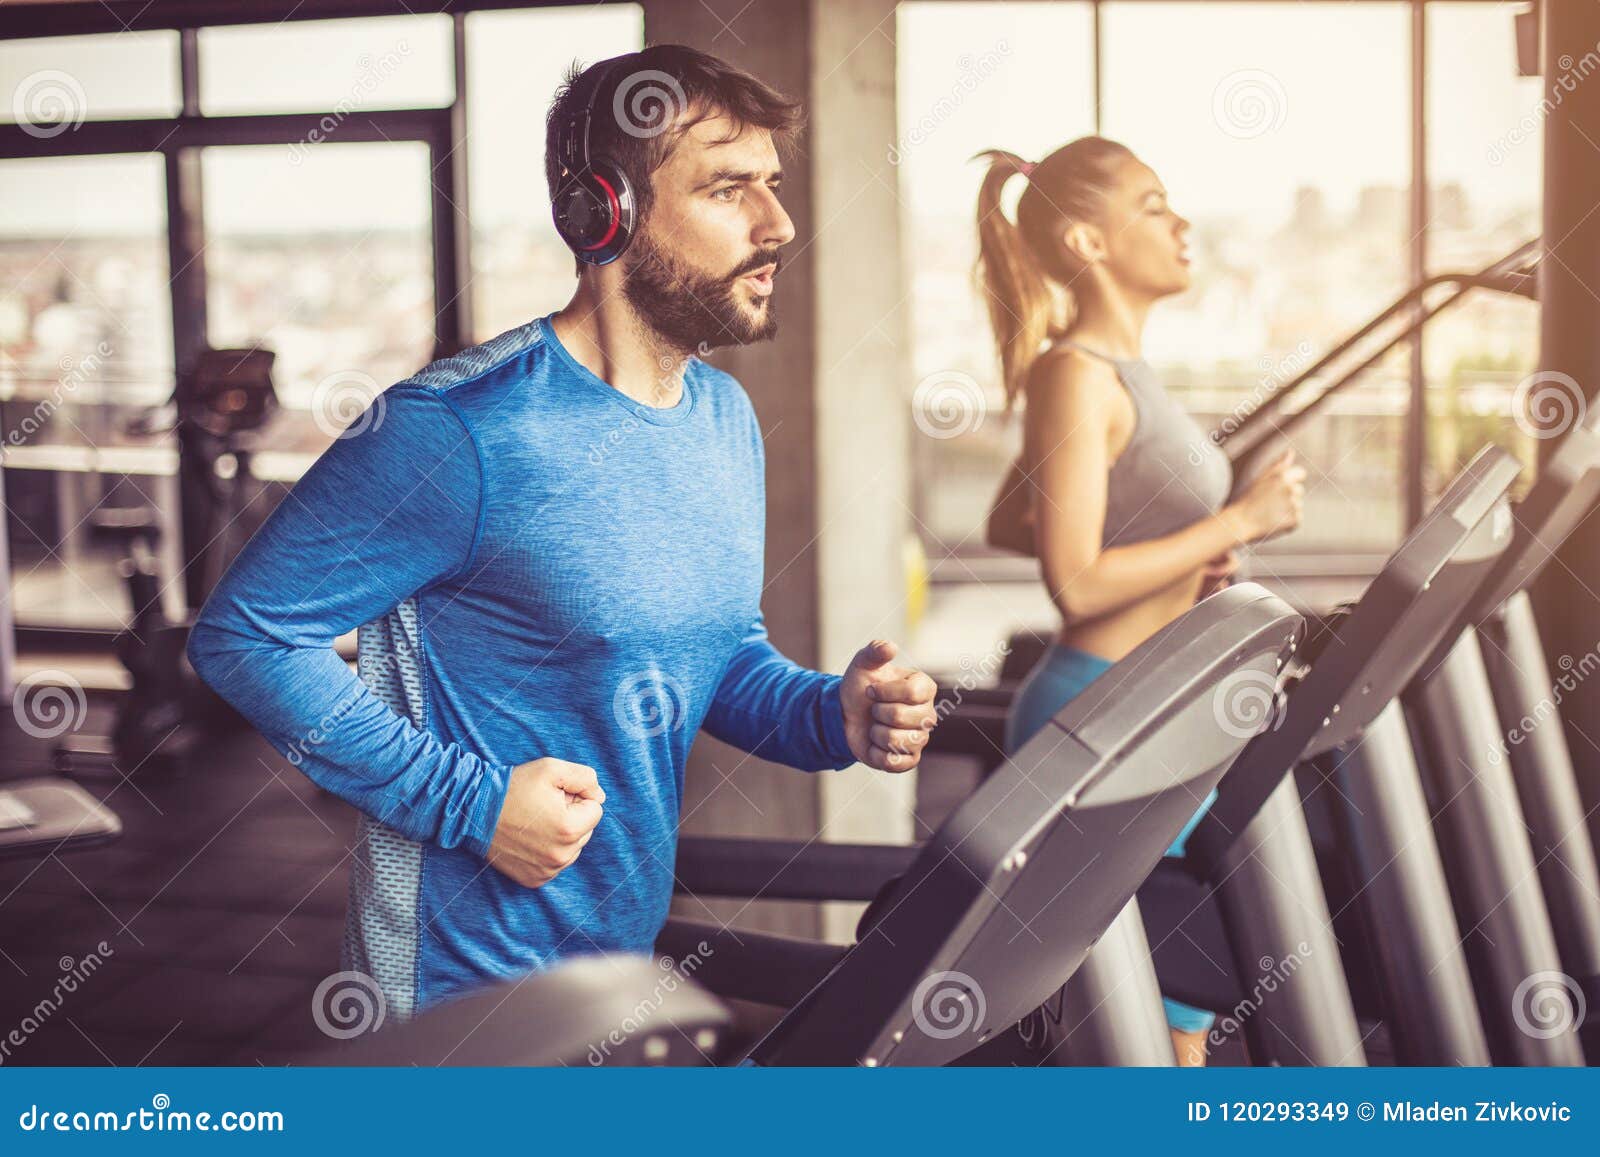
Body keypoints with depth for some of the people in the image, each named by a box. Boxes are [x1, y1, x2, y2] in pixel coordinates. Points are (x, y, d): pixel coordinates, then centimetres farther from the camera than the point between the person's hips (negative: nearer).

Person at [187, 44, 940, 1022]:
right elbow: (245, 634, -18)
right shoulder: (465, 430, -21)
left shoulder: (726, 420, 4)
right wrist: (473, 803, -22)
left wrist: (834, 717, -6)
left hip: (627, 944, 8)